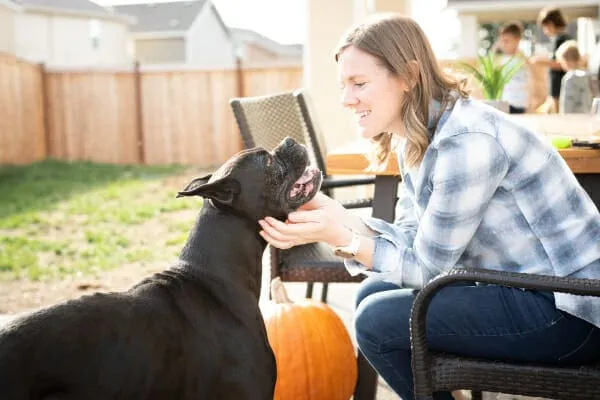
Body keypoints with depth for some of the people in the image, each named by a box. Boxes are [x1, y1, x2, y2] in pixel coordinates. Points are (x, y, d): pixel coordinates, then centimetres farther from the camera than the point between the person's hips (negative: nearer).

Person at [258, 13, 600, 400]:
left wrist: (341, 237, -22)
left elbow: (428, 267, -19)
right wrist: (336, 215, -9)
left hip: (568, 311, -9)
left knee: (377, 320, -12)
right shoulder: (417, 136, 5)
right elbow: (413, 238, 4)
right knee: (374, 292, 11)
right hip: (521, 287, 9)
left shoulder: (466, 140, -24)